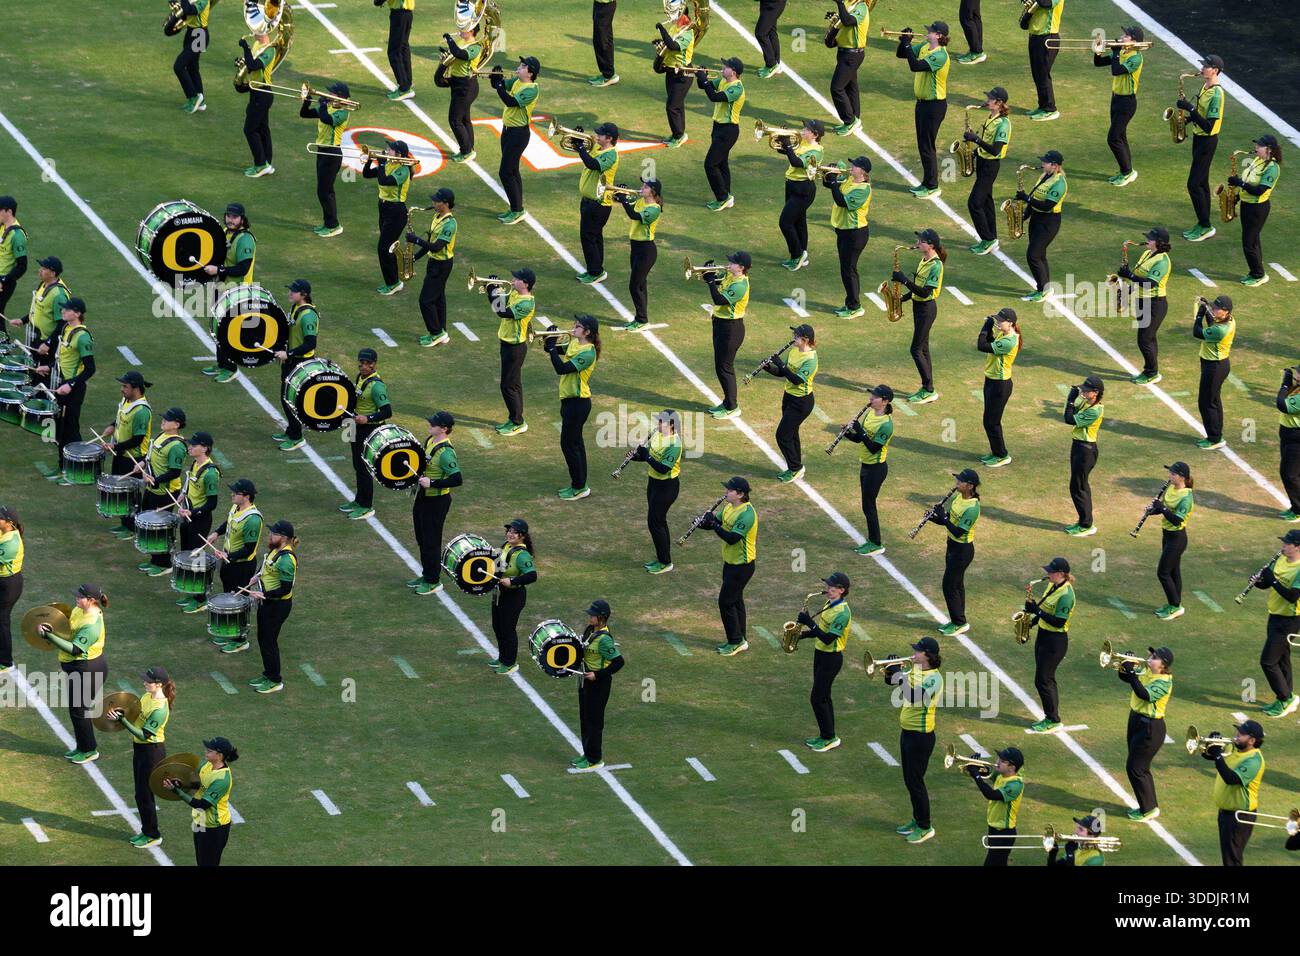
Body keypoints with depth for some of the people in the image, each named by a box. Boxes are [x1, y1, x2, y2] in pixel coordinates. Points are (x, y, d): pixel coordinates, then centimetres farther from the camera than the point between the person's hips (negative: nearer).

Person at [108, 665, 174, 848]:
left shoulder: (160, 709, -27)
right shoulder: (147, 697, 1)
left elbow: (144, 734, -27)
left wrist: (122, 720, -31)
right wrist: (121, 714, -6)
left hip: (152, 752, -9)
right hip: (140, 748, 9)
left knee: (144, 795, 2)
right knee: (142, 793, 18)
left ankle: (153, 836, 16)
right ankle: (146, 831, 32)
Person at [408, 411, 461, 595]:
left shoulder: (446, 453, -26)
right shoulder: (430, 441, 3)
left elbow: (457, 479, -30)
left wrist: (432, 483, -29)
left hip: (436, 502, -10)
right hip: (423, 497, 10)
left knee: (431, 542, 1)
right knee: (422, 539, 20)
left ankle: (434, 582, 14)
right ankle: (426, 575, 33)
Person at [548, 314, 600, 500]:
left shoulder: (587, 353, -23)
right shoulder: (575, 344, 5)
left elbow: (561, 368, -29)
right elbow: (558, 352, 17)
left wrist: (551, 346, -23)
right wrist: (549, 342, -4)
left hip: (578, 403, -10)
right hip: (570, 400, 10)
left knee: (569, 444, -2)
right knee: (575, 443, 16)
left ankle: (579, 487, 7)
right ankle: (579, 484, 26)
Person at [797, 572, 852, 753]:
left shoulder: (842, 612, -24)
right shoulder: (830, 604, 7)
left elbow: (828, 639, -27)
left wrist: (810, 623, -27)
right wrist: (804, 634, 3)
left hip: (831, 658, -10)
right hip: (821, 654, 10)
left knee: (818, 698, -5)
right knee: (823, 697, 15)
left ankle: (829, 738, 5)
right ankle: (827, 736, 23)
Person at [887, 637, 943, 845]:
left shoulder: (934, 677, -21)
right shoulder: (914, 670, 5)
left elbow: (914, 696, -36)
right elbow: (890, 681, 15)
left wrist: (898, 674, -31)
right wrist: (889, 670, -7)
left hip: (921, 736, -9)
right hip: (906, 732, 9)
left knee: (915, 781, -1)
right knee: (909, 780, 17)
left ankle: (925, 827, 10)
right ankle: (917, 820, 31)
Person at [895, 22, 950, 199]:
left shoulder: (940, 55, -24)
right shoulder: (924, 46, 4)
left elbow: (915, 66, -35)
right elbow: (900, 55, 11)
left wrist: (908, 45, -26)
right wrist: (904, 41, -8)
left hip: (935, 104, -9)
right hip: (922, 102, 9)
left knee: (927, 146, -2)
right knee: (923, 145, 16)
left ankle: (932, 187, 8)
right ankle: (926, 183, 27)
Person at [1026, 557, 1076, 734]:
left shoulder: (1065, 595, -23)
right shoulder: (1052, 586, 6)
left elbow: (1059, 622, -25)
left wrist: (1037, 611, -24)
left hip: (1055, 641, -10)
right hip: (1043, 635, 10)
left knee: (1043, 681, -3)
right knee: (1046, 680, 15)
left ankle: (1053, 721, 7)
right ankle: (1050, 717, 24)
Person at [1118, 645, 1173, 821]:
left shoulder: (1163, 682, -22)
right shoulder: (1147, 672, 3)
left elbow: (1144, 694, -36)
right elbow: (1125, 678, 10)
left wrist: (1131, 672, -35)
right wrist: (1124, 667, -11)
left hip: (1150, 727, -9)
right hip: (1136, 719, 9)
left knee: (1135, 768, -4)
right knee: (1140, 767, 17)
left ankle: (1149, 810, 9)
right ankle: (1150, 805, 29)